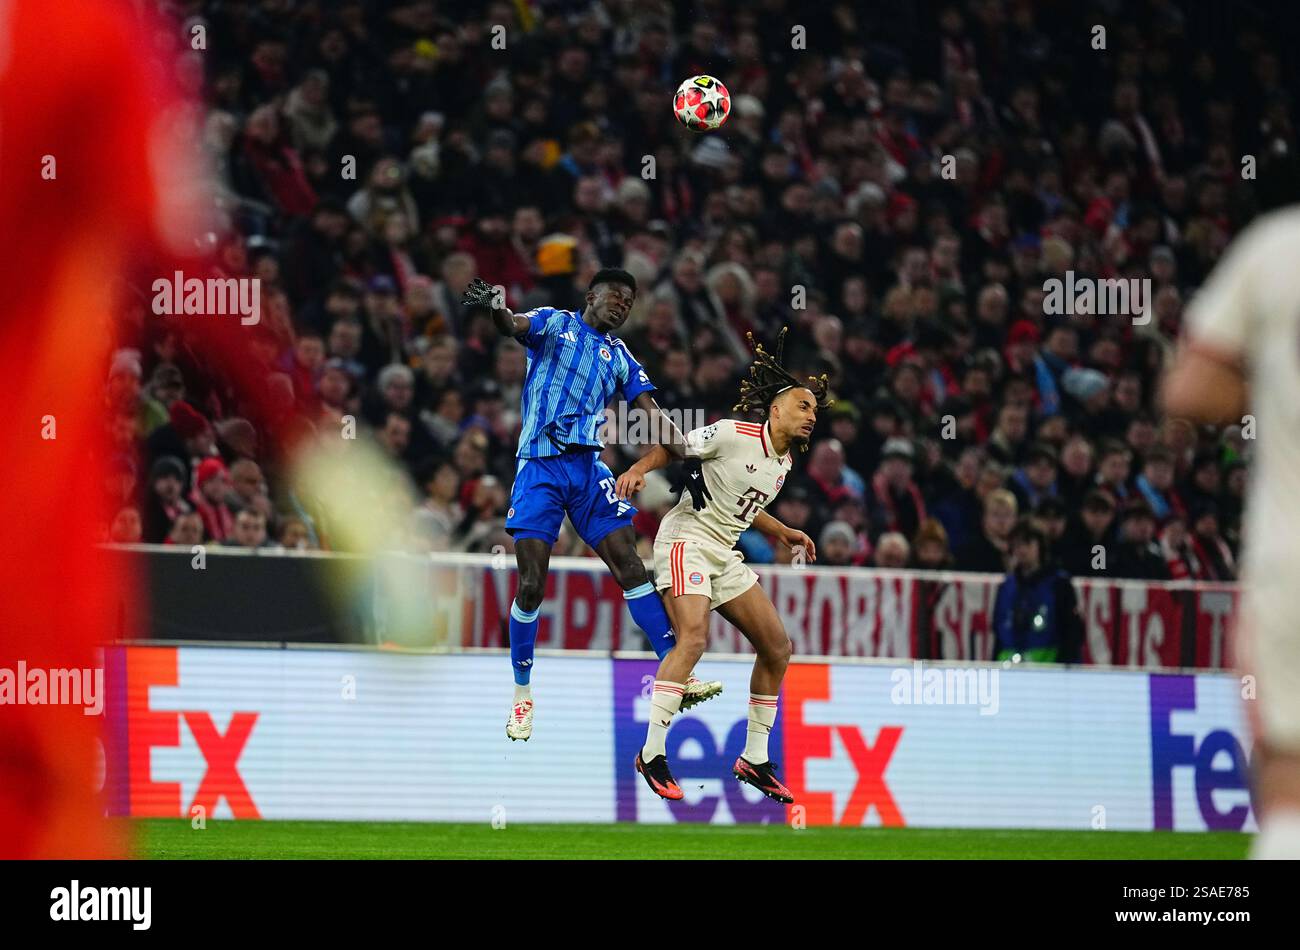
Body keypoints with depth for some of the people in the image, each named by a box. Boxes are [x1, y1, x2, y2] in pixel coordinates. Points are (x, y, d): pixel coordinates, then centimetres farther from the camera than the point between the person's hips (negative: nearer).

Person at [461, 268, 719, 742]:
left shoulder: (621, 357, 19)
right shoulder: (554, 323, 7)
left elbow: (651, 412, 13)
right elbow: (515, 326, -14)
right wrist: (491, 307, -39)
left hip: (589, 467, 4)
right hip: (540, 467, -4)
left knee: (630, 565, -9)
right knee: (531, 585, -6)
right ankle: (522, 694, 8)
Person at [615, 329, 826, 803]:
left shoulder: (784, 462, 12)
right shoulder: (733, 434, -13)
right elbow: (673, 447, -5)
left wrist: (783, 533, 23)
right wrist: (638, 470, -21)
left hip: (724, 553, 9)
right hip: (687, 537, -9)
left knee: (777, 648, 6)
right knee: (693, 637, -28)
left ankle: (754, 760, 16)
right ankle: (652, 755, -25)